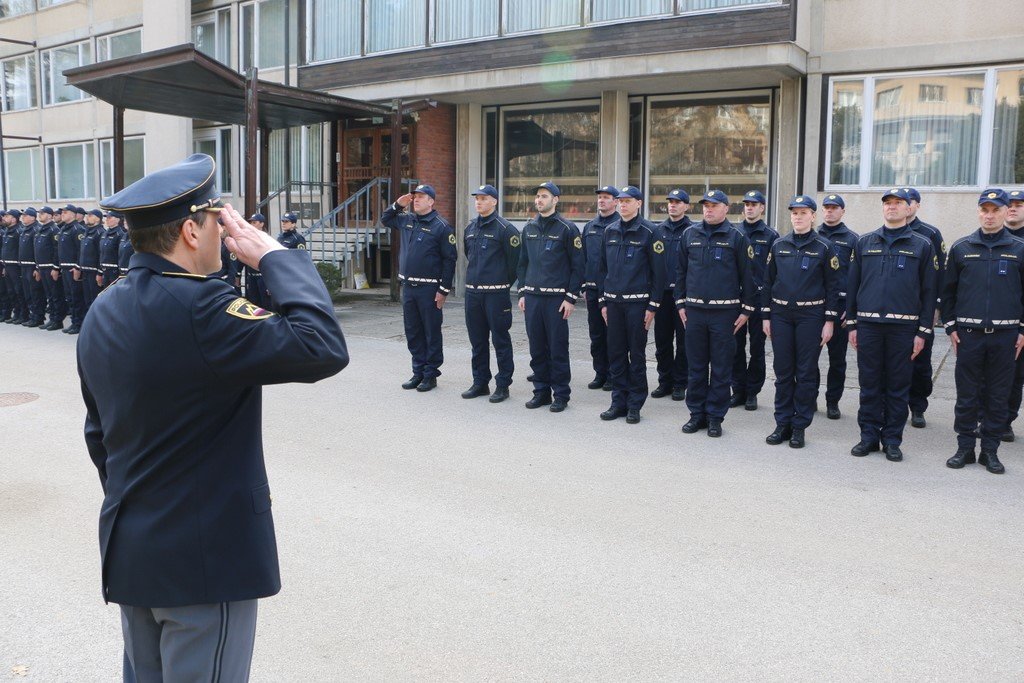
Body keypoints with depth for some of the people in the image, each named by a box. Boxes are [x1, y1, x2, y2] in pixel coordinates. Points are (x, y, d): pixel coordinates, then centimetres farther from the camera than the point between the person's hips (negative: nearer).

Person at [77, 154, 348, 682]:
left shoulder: (102, 311, 5)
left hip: (126, 552, 9)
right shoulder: (196, 308, -25)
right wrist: (274, 255, -18)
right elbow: (323, 347, -30)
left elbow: (98, 434, 14)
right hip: (203, 558, -9)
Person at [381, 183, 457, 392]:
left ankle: (431, 374, 11)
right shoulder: (406, 219, 11)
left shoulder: (441, 226, -8)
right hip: (408, 286, 7)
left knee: (432, 332, 2)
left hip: (429, 288, -6)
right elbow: (385, 220, 29)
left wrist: (444, 290, -13)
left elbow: (449, 259, -10)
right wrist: (397, 205, 10)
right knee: (413, 332, 12)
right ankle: (418, 371, 22)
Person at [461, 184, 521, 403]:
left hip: (496, 292, -7)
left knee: (500, 340, -1)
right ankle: (480, 383, 22)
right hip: (472, 292, 7)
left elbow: (515, 260, -8)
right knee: (477, 340, 12)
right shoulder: (470, 228, 12)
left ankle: (503, 385, 7)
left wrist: (505, 284, -1)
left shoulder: (505, 228, -9)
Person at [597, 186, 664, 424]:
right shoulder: (610, 231, 10)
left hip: (637, 302, -5)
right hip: (614, 302, 5)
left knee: (637, 355, 3)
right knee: (615, 353, 8)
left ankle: (635, 405, 11)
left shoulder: (648, 232, -6)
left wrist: (653, 306, -10)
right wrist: (603, 301, 10)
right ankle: (619, 402, 17)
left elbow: (658, 271, -7)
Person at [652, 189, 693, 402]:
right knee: (662, 340, 9)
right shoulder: (659, 230, 11)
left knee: (683, 340, 4)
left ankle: (680, 384, 13)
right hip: (662, 292, 4)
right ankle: (665, 381, 19)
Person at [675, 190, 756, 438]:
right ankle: (696, 413, 19)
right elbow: (680, 270, 13)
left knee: (721, 368, 3)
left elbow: (747, 275, 0)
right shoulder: (690, 234, 8)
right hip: (694, 310, 3)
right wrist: (680, 303, 8)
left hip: (725, 312, -3)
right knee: (696, 365, 9)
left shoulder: (736, 237, -2)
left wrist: (746, 309, -3)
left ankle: (715, 417, 12)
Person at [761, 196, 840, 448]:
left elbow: (832, 286, -2)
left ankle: (799, 427, 11)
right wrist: (766, 316, 6)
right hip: (781, 314, 3)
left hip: (811, 316, -3)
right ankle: (782, 424, 15)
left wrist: (830, 321, -6)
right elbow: (768, 281, 10)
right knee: (783, 371, 6)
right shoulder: (779, 245, 7)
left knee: (806, 373, 2)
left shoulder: (824, 247, -2)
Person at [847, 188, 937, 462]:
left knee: (898, 386, 5)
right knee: (869, 384, 6)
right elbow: (852, 284, 11)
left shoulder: (922, 245, 4)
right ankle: (869, 436, 16)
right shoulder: (864, 243, 9)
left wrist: (923, 331, -2)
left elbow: (928, 291, 3)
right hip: (868, 324, 1)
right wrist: (852, 324, 5)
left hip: (903, 327, -1)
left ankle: (892, 440, 15)